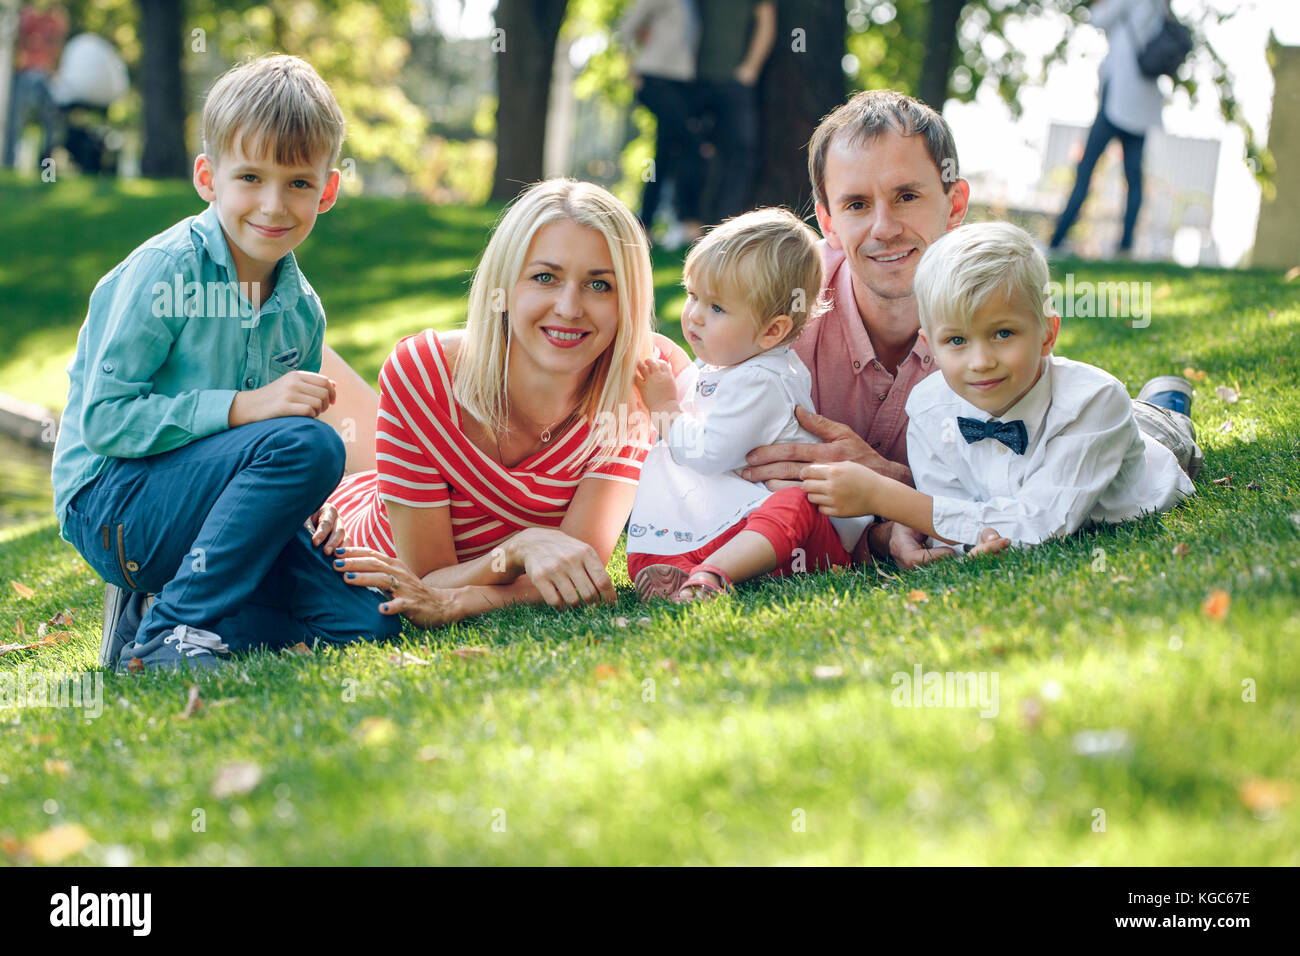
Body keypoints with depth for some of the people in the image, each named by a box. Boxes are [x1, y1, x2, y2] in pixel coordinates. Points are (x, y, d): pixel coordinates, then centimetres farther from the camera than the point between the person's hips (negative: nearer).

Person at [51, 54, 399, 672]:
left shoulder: (300, 309, 7)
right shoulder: (164, 272, -14)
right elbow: (103, 419, -19)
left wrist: (311, 506, -3)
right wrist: (244, 407, -25)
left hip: (198, 503, 7)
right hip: (112, 500, -7)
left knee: (368, 619, -10)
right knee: (308, 445, -29)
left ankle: (148, 611, 0)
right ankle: (168, 634, -21)